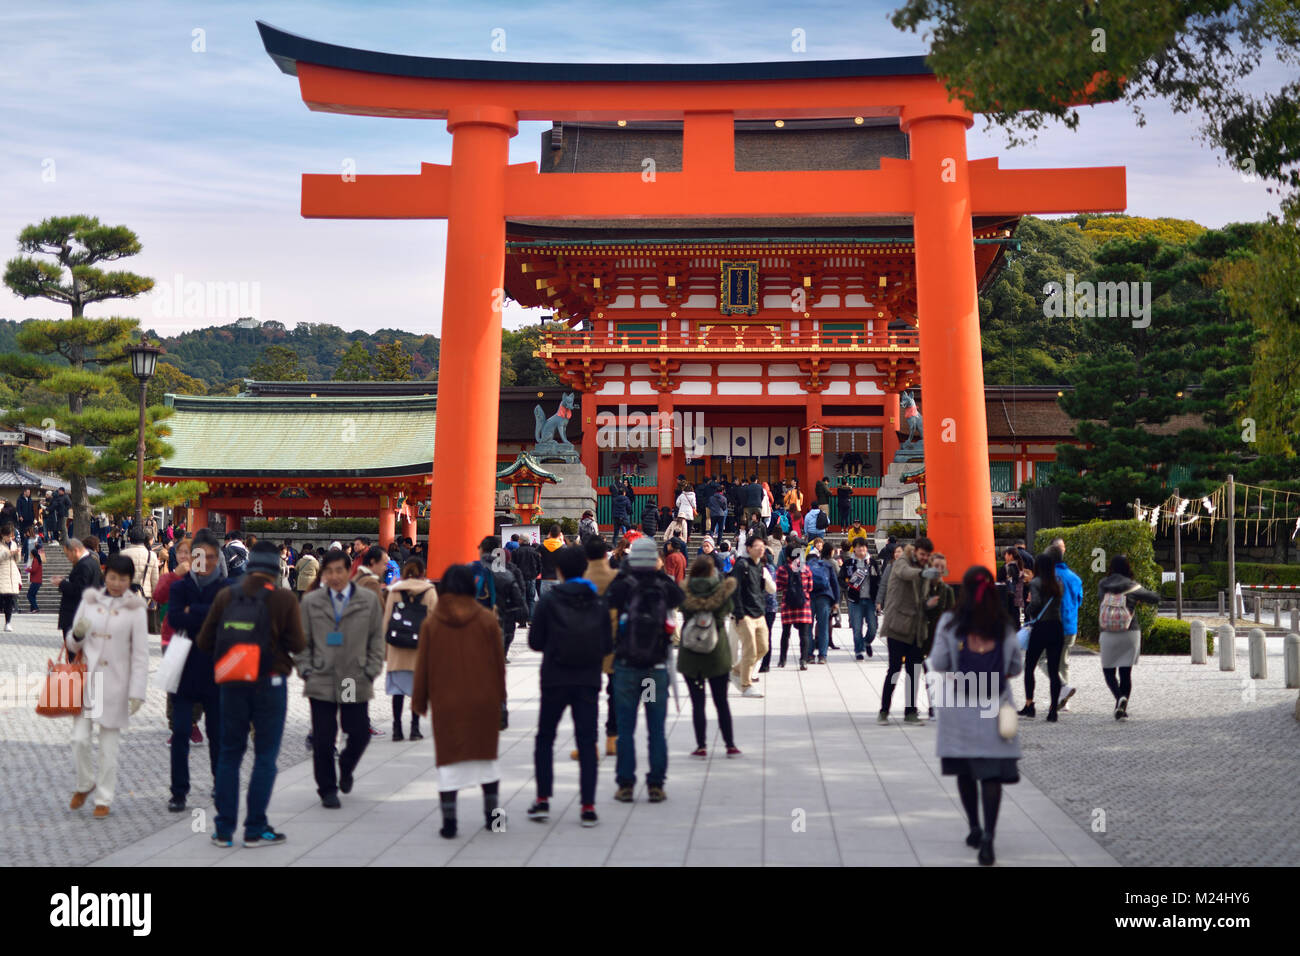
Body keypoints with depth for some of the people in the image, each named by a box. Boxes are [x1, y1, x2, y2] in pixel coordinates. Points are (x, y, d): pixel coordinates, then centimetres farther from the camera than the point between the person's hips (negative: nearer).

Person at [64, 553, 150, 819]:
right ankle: (85, 784, 24)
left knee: (109, 746, 4)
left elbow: (140, 655, -4)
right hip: (86, 679, 2)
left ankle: (104, 799, 17)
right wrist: (77, 635, -12)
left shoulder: (134, 610, -3)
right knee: (80, 738, -3)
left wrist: (137, 692, -9)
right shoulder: (89, 601, 5)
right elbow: (73, 645, 12)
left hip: (114, 684, -2)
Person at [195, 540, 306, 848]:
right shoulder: (284, 599, -9)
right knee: (265, 756, 6)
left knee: (229, 754, 12)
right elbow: (298, 645, -11)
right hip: (270, 683, -3)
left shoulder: (225, 595, 0)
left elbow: (204, 643, 1)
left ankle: (224, 829, 14)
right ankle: (255, 829, 8)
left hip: (232, 684, 3)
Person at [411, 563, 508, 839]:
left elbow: (422, 666, 1)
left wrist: (419, 701, 11)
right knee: (487, 755, 15)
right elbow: (499, 662, 2)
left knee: (449, 758, 5)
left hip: (446, 702, -1)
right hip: (484, 701, 1)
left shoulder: (431, 623, -3)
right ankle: (492, 814, 21)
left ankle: (449, 821, 1)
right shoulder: (487, 620, -3)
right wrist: (500, 698, 12)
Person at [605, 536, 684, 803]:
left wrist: (623, 571, 13)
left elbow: (608, 601, 10)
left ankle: (625, 784, 8)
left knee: (625, 729, 6)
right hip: (657, 668, 1)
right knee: (657, 730, 7)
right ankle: (656, 785, 9)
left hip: (626, 667, -1)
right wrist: (661, 574, 14)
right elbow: (679, 597, 18)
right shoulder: (665, 587, -4)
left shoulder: (623, 586, -9)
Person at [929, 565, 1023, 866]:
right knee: (991, 774, -1)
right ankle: (988, 836, -13)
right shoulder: (1004, 626, -2)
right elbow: (1016, 667, 4)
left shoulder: (950, 623, -7)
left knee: (964, 772, 15)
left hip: (959, 708, 0)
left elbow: (938, 664, -7)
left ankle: (975, 829, 23)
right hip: (994, 707, 0)